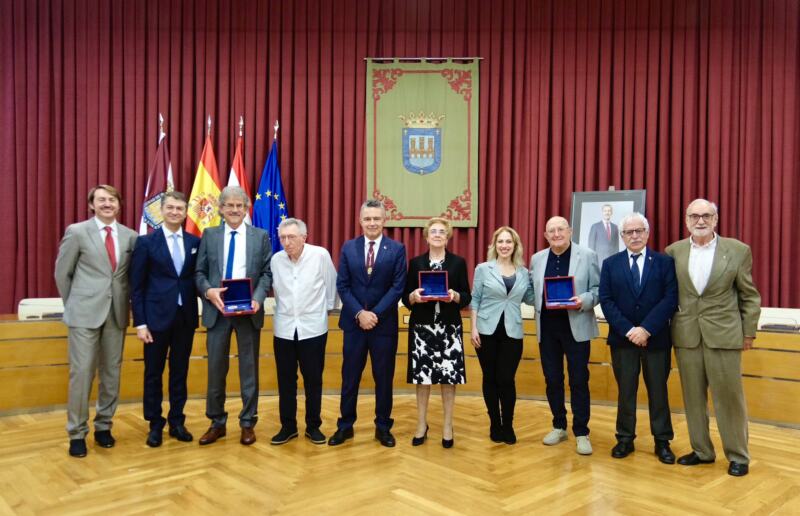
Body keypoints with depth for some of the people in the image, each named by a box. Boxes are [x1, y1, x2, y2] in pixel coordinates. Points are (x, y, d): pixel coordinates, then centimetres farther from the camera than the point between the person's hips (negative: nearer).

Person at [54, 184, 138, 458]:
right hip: (85, 313, -3)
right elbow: (62, 273, 4)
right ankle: (77, 433, 12)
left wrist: (126, 304, 6)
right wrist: (74, 305, 6)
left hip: (116, 313, 3)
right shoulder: (77, 231, -2)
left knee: (111, 372, 9)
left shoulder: (130, 236, 5)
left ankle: (103, 426, 24)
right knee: (81, 372, -1)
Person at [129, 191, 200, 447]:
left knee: (180, 372, 11)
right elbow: (137, 286, -3)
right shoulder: (146, 242, -2)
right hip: (157, 316, -2)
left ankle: (177, 422, 25)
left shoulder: (195, 242, 6)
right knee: (154, 373, 8)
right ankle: (155, 425, 22)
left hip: (185, 317, 2)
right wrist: (140, 322, -8)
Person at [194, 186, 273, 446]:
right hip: (217, 310, 1)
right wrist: (208, 291, -16)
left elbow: (267, 273, 1)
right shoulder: (209, 235, 7)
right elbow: (200, 272, 4)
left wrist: (257, 298, -16)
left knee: (249, 368, 7)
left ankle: (248, 423, 20)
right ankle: (217, 422, 23)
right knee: (215, 368, 8)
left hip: (249, 311, -1)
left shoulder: (261, 236, 4)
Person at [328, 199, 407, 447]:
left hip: (384, 323, -1)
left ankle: (383, 427, 23)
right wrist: (359, 313, -12)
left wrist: (375, 314, -15)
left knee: (383, 377, 8)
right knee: (349, 376, 9)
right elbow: (342, 285, 0)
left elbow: (398, 287, -7)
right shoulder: (348, 248, 4)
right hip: (354, 322, 1)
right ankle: (345, 425, 22)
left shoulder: (397, 249, -2)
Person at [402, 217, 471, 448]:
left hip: (449, 327, 0)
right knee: (422, 375, 4)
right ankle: (421, 423, 20)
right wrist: (414, 296, -16)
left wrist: (455, 296, -17)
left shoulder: (458, 262, 4)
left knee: (449, 376, 1)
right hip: (421, 326, 1)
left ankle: (447, 425, 16)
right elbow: (405, 298, 6)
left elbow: (467, 297, 3)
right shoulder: (416, 262, 6)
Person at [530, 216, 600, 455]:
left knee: (578, 381, 2)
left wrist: (584, 300, -20)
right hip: (547, 327, 4)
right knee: (552, 379, 11)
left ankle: (581, 433, 13)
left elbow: (599, 289, -2)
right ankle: (559, 426, 27)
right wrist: (540, 307, -5)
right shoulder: (537, 259, 8)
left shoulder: (588, 256, -2)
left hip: (576, 326, -3)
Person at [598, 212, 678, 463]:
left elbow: (670, 299, -7)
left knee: (658, 391, 9)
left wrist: (646, 329, -16)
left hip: (656, 338, -1)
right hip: (622, 338, 1)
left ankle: (662, 442, 21)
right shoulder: (610, 264, 6)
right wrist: (628, 330, -14)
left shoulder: (665, 262, 2)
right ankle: (625, 439, 20)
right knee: (625, 391, 9)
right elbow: (606, 301, -2)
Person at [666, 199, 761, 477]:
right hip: (686, 335, 2)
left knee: (729, 397, 4)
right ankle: (702, 450, 25)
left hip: (723, 334, -2)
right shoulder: (674, 251, 4)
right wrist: (666, 327, 5)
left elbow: (750, 296, 3)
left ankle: (737, 455, 20)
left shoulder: (738, 250, -1)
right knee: (693, 397, 10)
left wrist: (749, 332, 2)